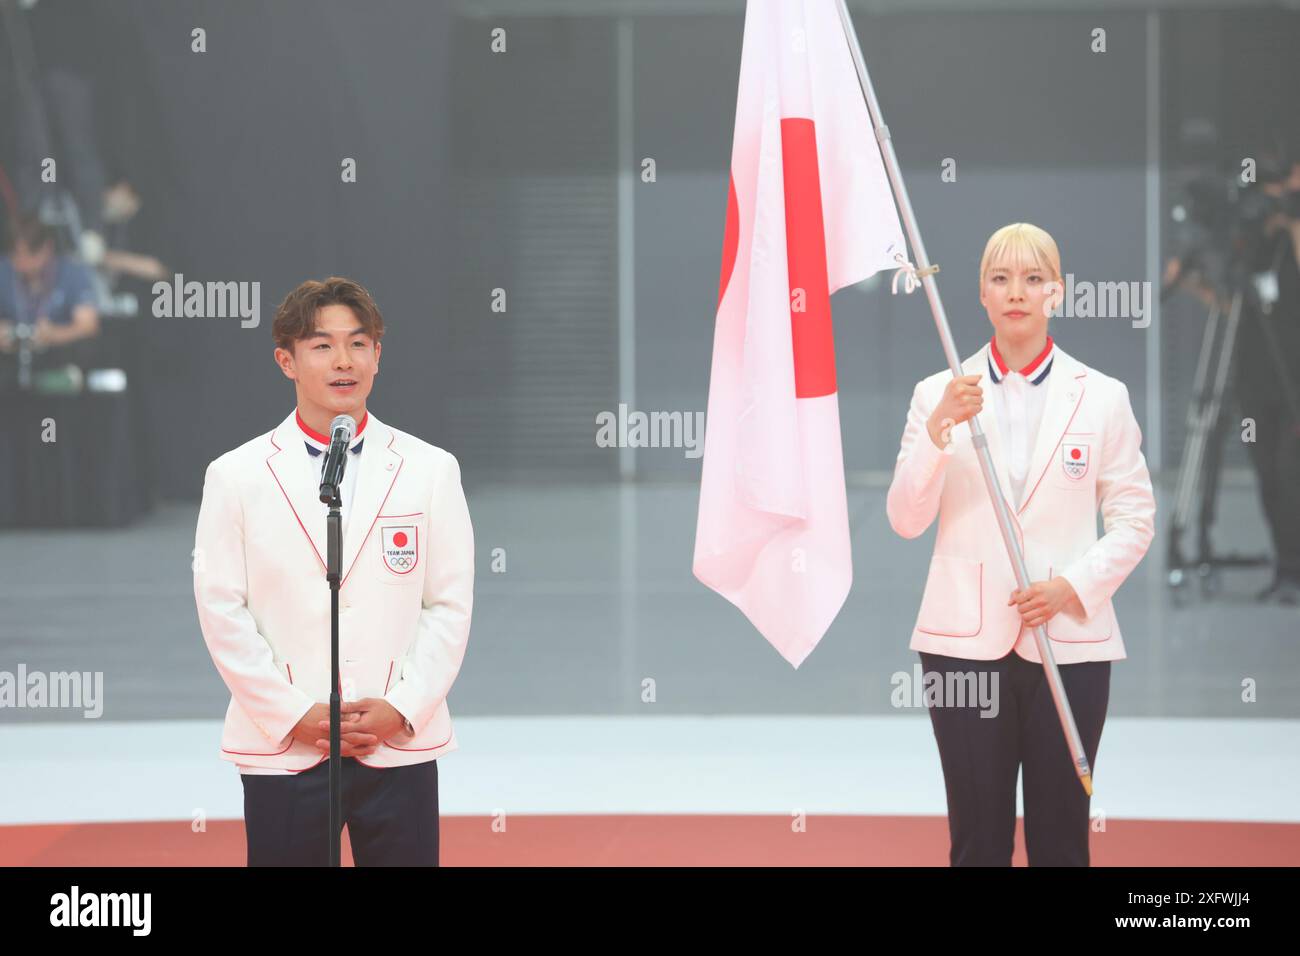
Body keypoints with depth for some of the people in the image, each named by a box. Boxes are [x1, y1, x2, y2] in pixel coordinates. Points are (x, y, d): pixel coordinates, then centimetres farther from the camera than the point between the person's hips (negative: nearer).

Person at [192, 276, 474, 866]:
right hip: (281, 747, 0)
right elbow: (222, 612, -1)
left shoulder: (430, 470, 6)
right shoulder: (235, 477, 3)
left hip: (400, 745, 1)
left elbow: (450, 605, 3)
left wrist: (402, 708, -8)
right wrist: (294, 716, -9)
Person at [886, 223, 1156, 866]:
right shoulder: (939, 394, 4)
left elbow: (1134, 517, 5)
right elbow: (905, 520, -2)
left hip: (1069, 640, 0)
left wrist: (1075, 585, -10)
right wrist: (939, 429, -16)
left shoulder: (1102, 397, 4)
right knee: (977, 836, 3)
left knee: (1060, 836, 4)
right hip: (965, 639, 0)